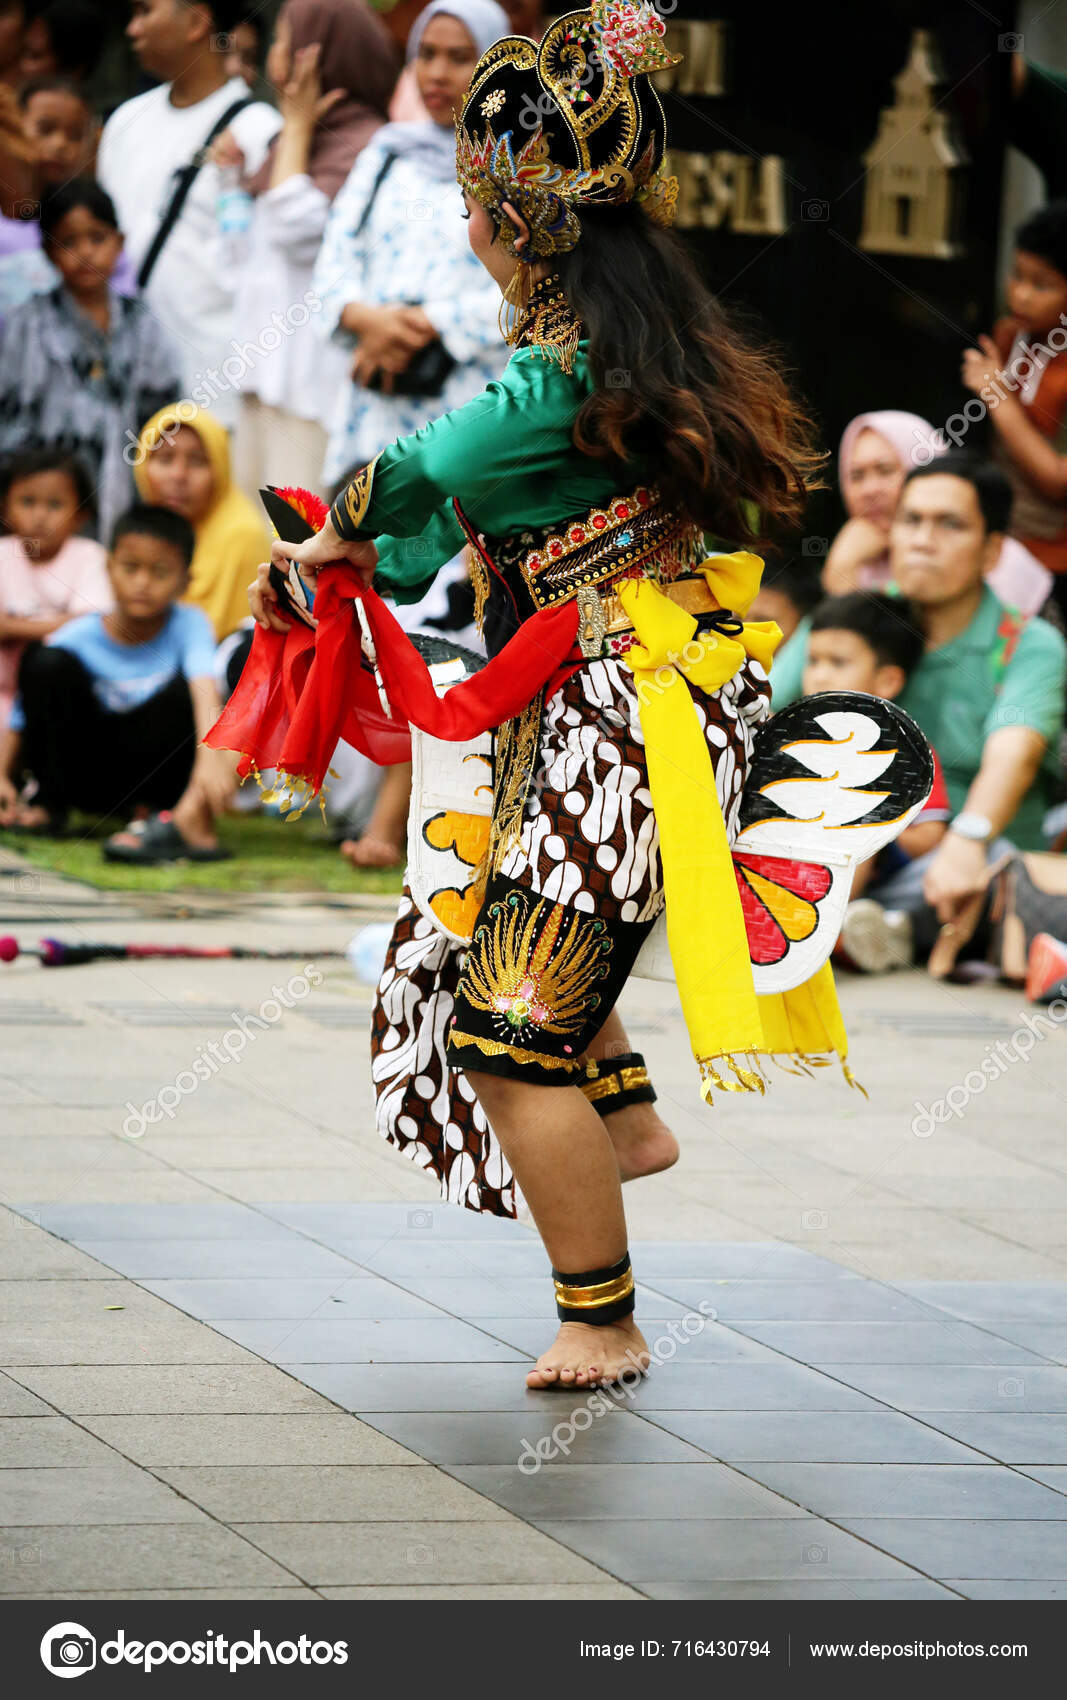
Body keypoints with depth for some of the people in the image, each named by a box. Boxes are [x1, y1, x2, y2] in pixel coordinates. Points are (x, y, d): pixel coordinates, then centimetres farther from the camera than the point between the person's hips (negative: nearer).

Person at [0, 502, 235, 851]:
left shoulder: (187, 625, -14)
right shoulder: (78, 640, -12)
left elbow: (205, 689, -34)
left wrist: (211, 754, -53)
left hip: (149, 771, -1)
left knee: (182, 690, -27)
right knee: (47, 662, -20)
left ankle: (188, 816, -26)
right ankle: (50, 803, -10)